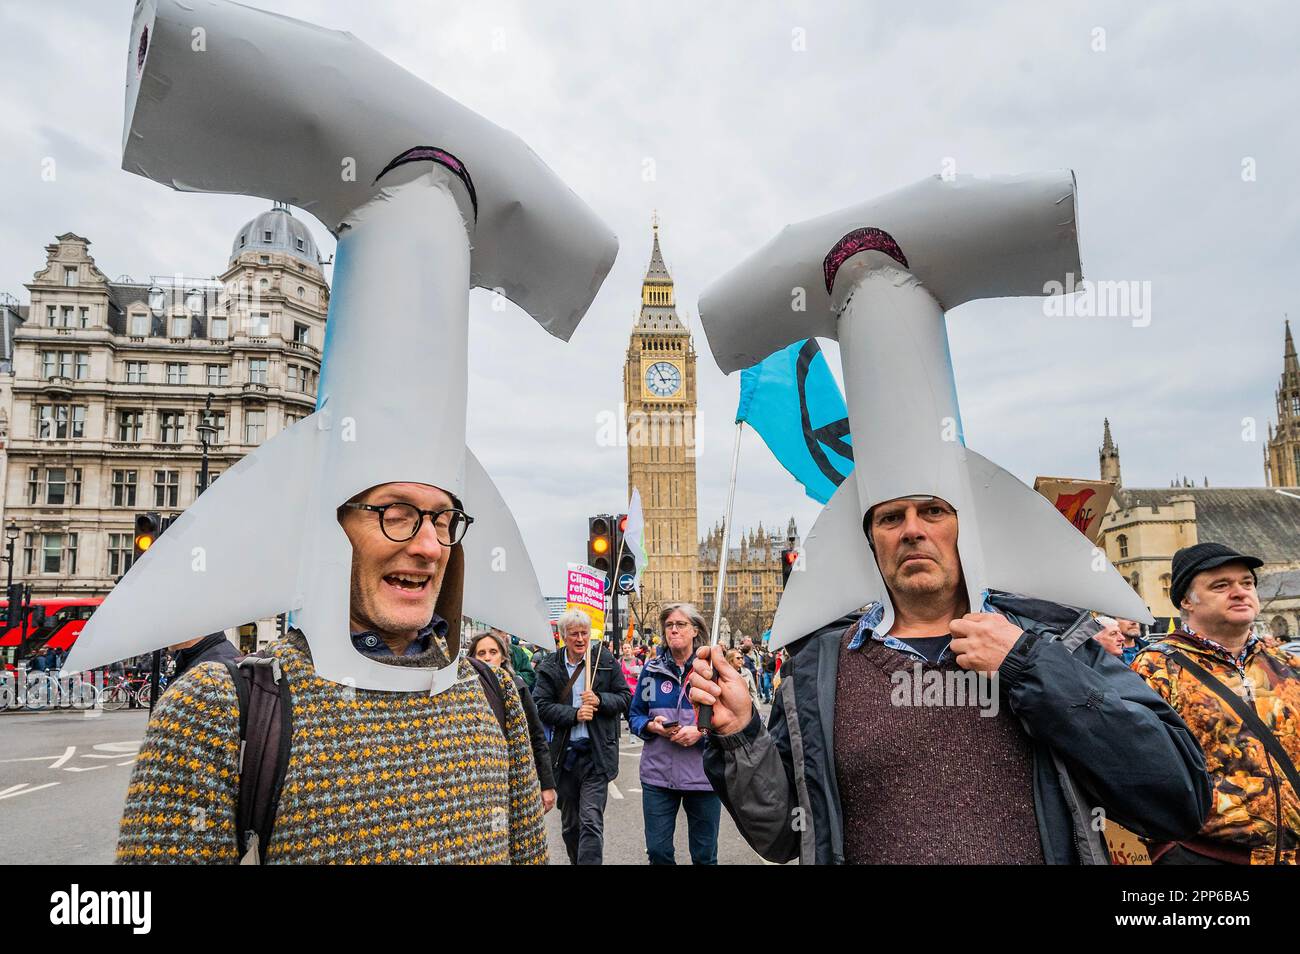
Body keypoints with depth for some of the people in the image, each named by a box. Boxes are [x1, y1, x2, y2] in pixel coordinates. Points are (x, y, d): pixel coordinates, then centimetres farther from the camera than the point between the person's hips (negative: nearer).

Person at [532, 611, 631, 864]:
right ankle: (576, 861, 36)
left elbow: (625, 698, 3)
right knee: (569, 823, 17)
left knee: (591, 821, -9)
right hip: (564, 754, 2)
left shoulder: (607, 662, 1)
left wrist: (600, 700, -15)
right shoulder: (550, 667, 1)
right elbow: (542, 706, -6)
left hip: (596, 752, -2)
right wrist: (574, 714, -18)